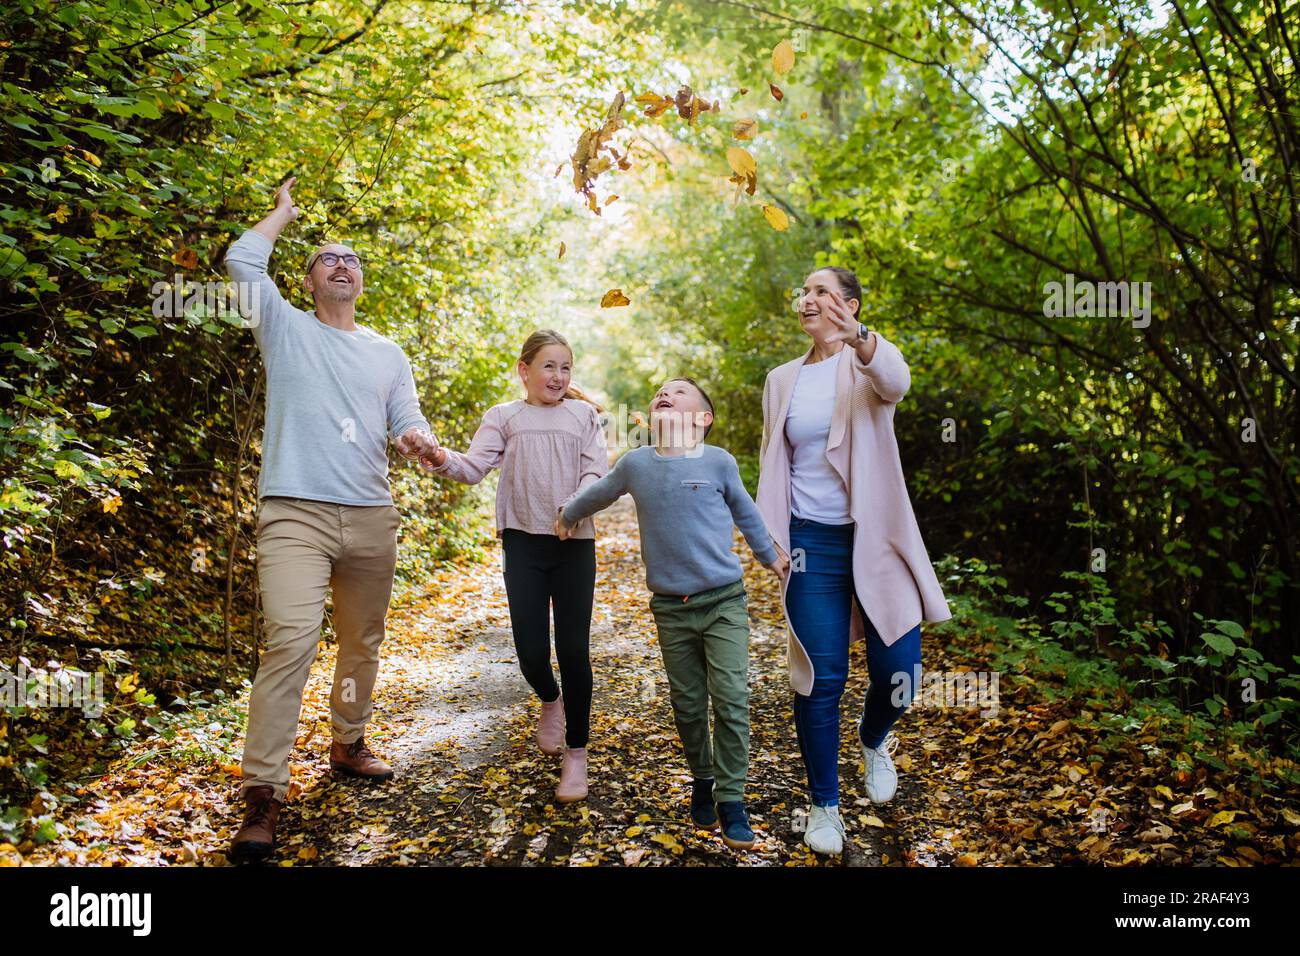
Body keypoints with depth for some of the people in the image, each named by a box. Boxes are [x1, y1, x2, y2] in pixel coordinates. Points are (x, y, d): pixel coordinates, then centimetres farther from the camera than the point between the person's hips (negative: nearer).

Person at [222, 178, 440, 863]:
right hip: (294, 512, -4)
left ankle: (348, 745, 33)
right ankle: (262, 794, -14)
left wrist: (417, 437, -15)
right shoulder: (286, 328, 10)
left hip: (371, 516, 5)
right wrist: (284, 212, 17)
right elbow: (242, 260, 0)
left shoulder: (388, 353, 18)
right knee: (291, 640, -18)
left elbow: (406, 419, 9)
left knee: (362, 642, 13)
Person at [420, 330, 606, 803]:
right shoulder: (504, 417, 9)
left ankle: (576, 753, 12)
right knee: (531, 649, -3)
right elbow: (475, 466, -3)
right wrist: (444, 460, -25)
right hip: (523, 539, 0)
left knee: (573, 648, -3)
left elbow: (596, 472, -2)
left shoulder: (583, 415, 9)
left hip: (575, 541, 0)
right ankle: (550, 701, 34)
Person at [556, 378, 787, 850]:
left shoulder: (718, 462, -4)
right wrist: (566, 515, 35)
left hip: (724, 601, -1)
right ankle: (702, 780, 31)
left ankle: (730, 798, 6)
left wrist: (770, 556, 24)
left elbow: (745, 512, 13)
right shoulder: (635, 464, 0)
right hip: (671, 607, 2)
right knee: (688, 704, 10)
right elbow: (598, 493, 20)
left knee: (731, 701, -7)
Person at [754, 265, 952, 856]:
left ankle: (874, 741, 34)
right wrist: (772, 538, 4)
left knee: (897, 669, -2)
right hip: (813, 544, 2)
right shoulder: (782, 380, 10)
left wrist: (858, 339, -49)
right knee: (822, 677, 1)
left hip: (876, 538, -1)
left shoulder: (869, 364, -1)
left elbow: (895, 383, -27)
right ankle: (824, 805, 20)